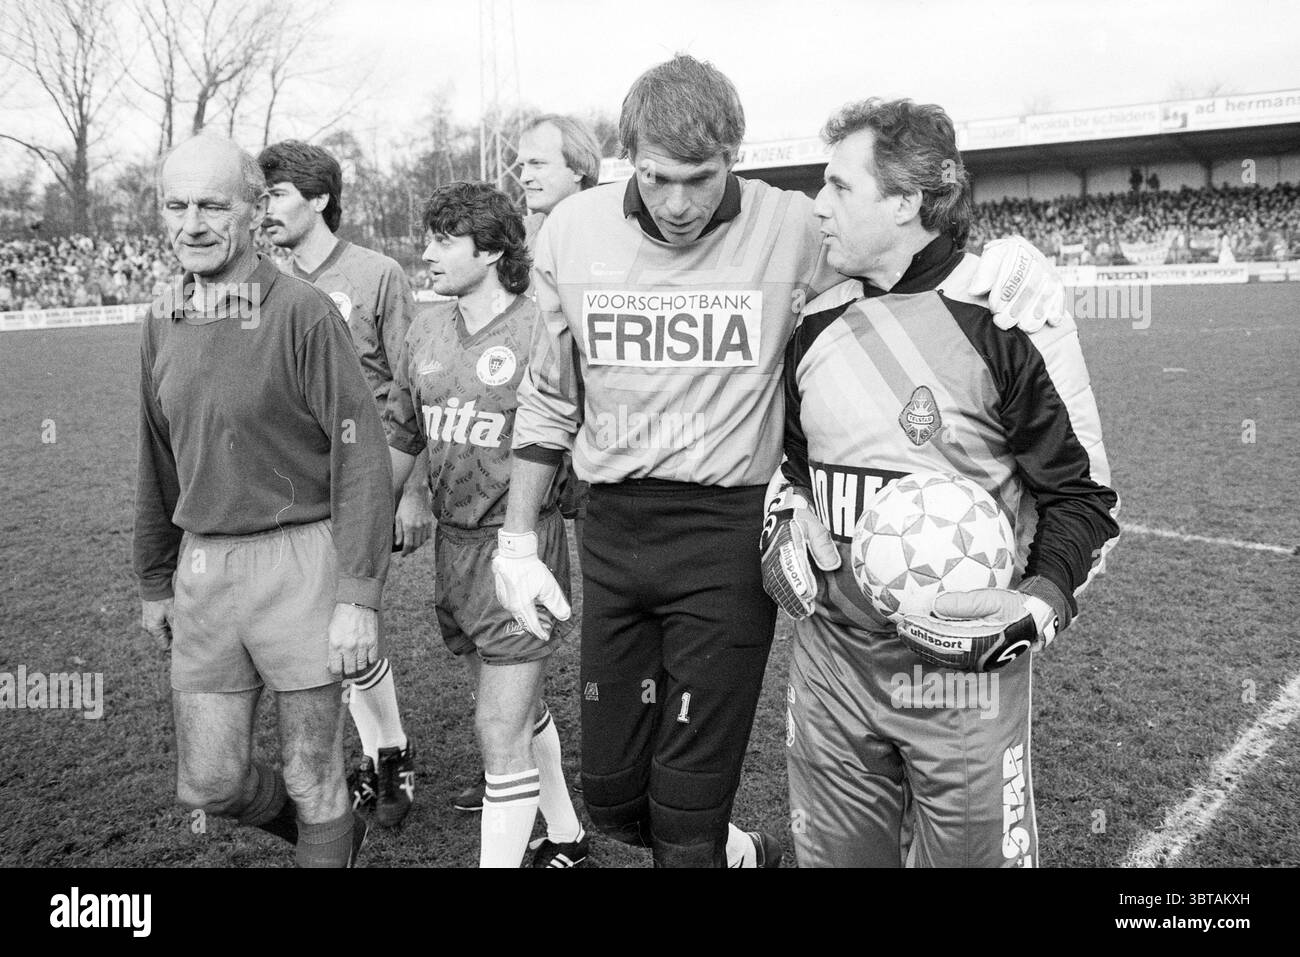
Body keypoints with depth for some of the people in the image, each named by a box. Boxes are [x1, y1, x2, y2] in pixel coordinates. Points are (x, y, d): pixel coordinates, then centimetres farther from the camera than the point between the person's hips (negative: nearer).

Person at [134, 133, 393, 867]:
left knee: (312, 775, 7)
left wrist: (359, 596, -18)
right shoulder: (162, 320, 8)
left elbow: (361, 455, -14)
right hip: (202, 564, 6)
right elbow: (160, 464, 17)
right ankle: (335, 833, 40)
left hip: (298, 559, -6)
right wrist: (155, 579, 20)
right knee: (210, 781, 12)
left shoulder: (303, 312, -12)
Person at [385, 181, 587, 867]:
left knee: (500, 729, -4)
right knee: (522, 710, 21)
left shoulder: (540, 330, -13)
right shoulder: (426, 332, 7)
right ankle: (566, 837, 40)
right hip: (452, 541, 7)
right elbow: (399, 439, 15)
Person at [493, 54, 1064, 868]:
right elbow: (549, 401, 10)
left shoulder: (791, 229, -9)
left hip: (728, 537, -4)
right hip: (612, 536, 4)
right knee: (611, 793, 16)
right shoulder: (574, 231, 1)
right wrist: (518, 540, 10)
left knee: (686, 816, 4)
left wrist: (1005, 259, -20)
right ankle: (743, 853, 42)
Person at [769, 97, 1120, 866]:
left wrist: (1038, 605, -22)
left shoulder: (1010, 320, -12)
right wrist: (787, 514, -1)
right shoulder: (817, 324, 6)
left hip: (964, 664, -5)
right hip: (829, 654, 5)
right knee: (833, 853, 18)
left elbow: (1083, 494, -7)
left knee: (973, 852, 10)